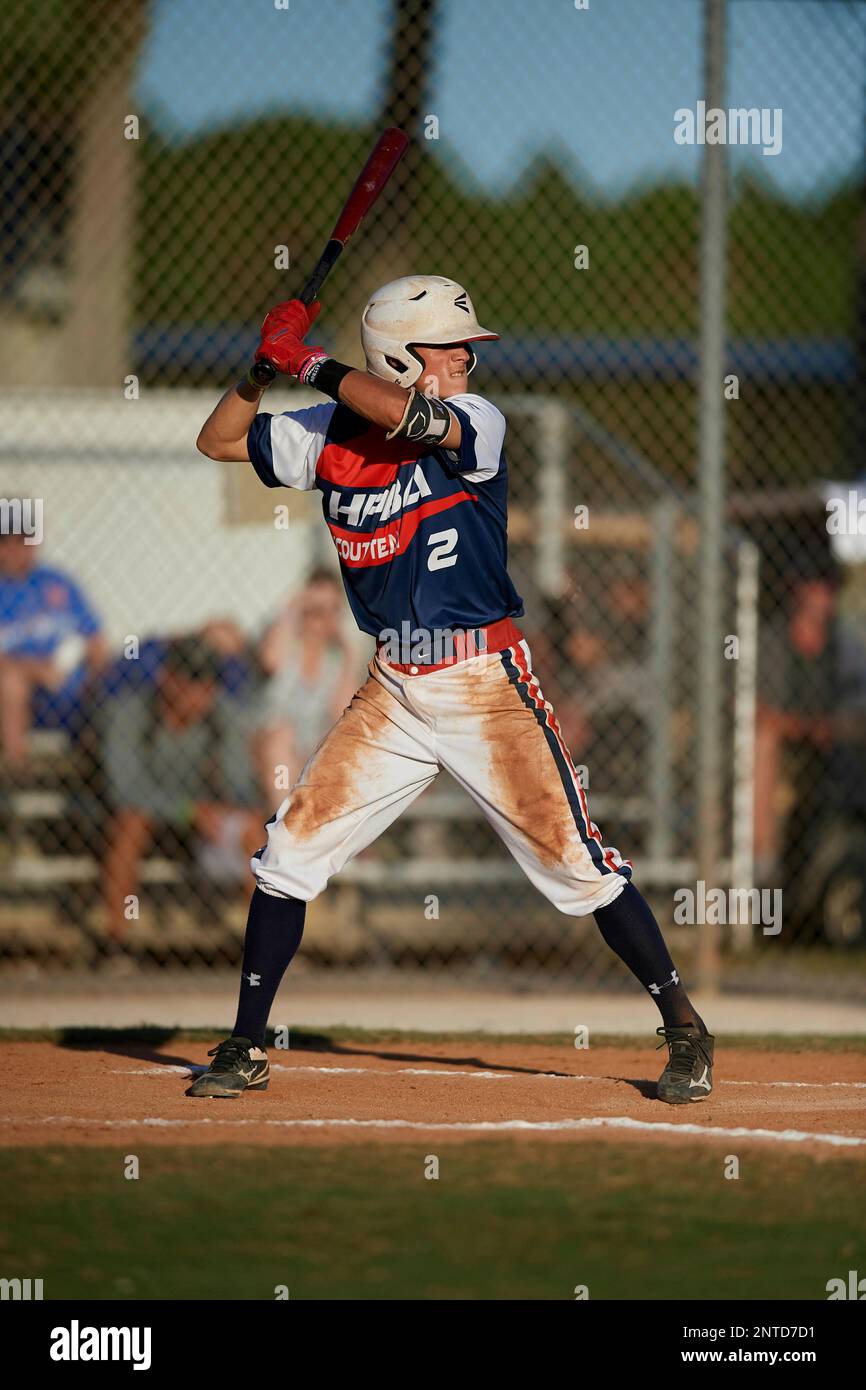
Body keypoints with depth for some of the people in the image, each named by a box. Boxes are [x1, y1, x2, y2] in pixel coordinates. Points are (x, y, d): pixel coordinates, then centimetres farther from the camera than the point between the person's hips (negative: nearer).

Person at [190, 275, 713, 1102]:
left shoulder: (475, 423, -9)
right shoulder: (329, 438, 3)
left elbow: (410, 418, -29)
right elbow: (219, 439, 9)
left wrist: (306, 363, -20)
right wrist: (268, 361, -5)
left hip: (487, 688, -3)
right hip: (393, 694, 4)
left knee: (580, 866, -4)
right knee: (289, 852, -2)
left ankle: (685, 1033, 9)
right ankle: (245, 1050, 9)